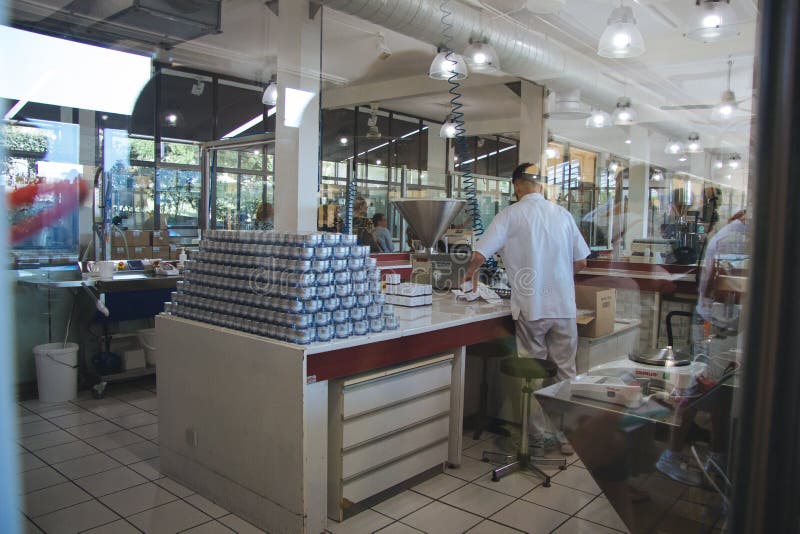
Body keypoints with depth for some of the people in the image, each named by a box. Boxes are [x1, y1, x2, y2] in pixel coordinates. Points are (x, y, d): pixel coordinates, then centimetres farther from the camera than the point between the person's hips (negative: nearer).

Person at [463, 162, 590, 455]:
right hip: (564, 307, 3)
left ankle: (541, 436, 17)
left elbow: (479, 255, -10)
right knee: (566, 371, 13)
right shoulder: (563, 214, 6)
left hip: (530, 307, -3)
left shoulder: (510, 215, -5)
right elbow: (581, 261, 11)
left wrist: (471, 272, 11)